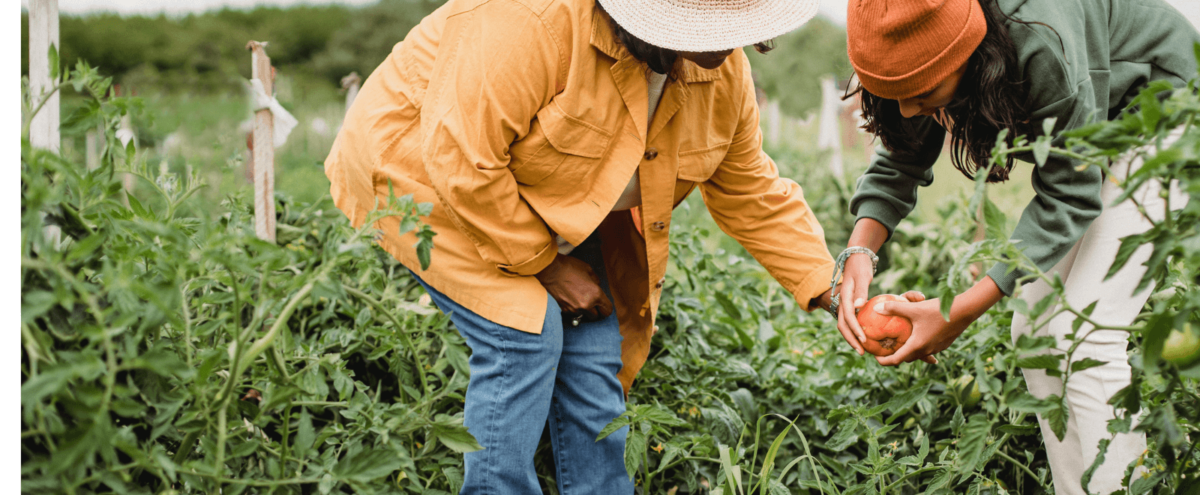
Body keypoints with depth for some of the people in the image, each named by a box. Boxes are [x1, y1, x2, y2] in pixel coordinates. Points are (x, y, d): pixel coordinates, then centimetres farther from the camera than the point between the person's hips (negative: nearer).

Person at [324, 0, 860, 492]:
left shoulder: (724, 73, -12)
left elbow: (752, 193, 1)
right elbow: (462, 164, -34)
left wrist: (829, 290, -7)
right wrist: (543, 264, -24)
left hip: (553, 211, 7)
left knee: (596, 349, -5)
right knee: (523, 334, -21)